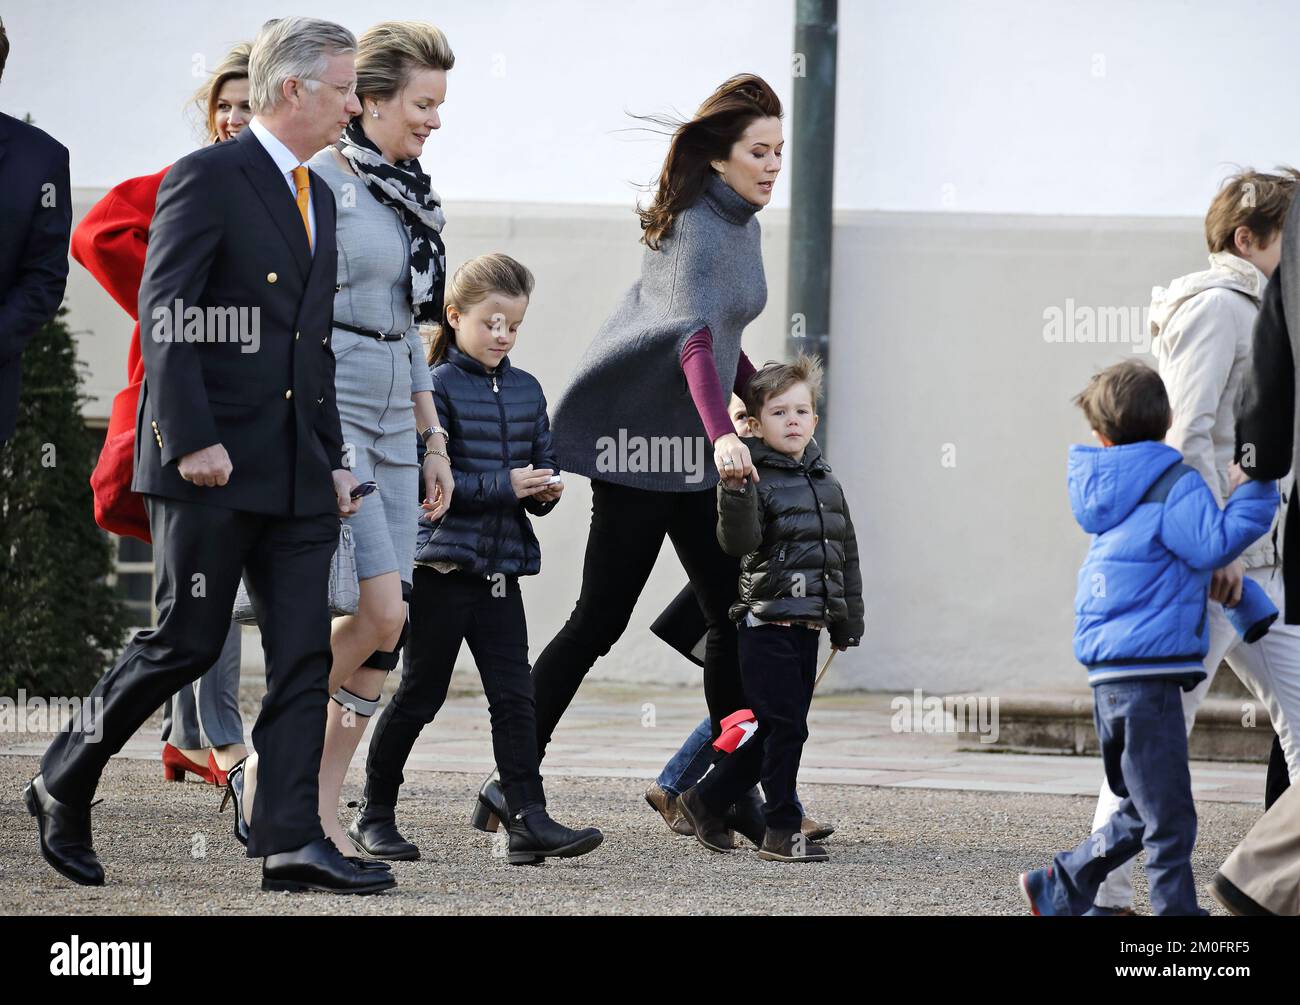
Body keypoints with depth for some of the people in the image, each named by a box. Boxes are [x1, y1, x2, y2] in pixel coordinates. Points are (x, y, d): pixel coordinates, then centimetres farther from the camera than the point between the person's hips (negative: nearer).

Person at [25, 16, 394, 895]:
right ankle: (64, 786, 15)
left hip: (298, 473, 8)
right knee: (187, 642, -3)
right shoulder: (208, 179, -8)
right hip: (212, 465, -8)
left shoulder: (319, 197, 18)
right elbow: (165, 317, -15)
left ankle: (290, 840, -3)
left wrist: (336, 458, 16)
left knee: (305, 653, -1)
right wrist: (192, 439, -22)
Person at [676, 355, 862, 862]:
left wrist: (847, 623, 19)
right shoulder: (755, 481, -7)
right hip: (767, 624, -7)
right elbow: (739, 543, -21)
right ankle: (782, 831, -3)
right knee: (785, 726, -9)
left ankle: (706, 800, 24)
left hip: (807, 627, 7)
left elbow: (846, 557, 20)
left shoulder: (827, 485, 14)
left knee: (777, 732, 10)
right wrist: (735, 493, -37)